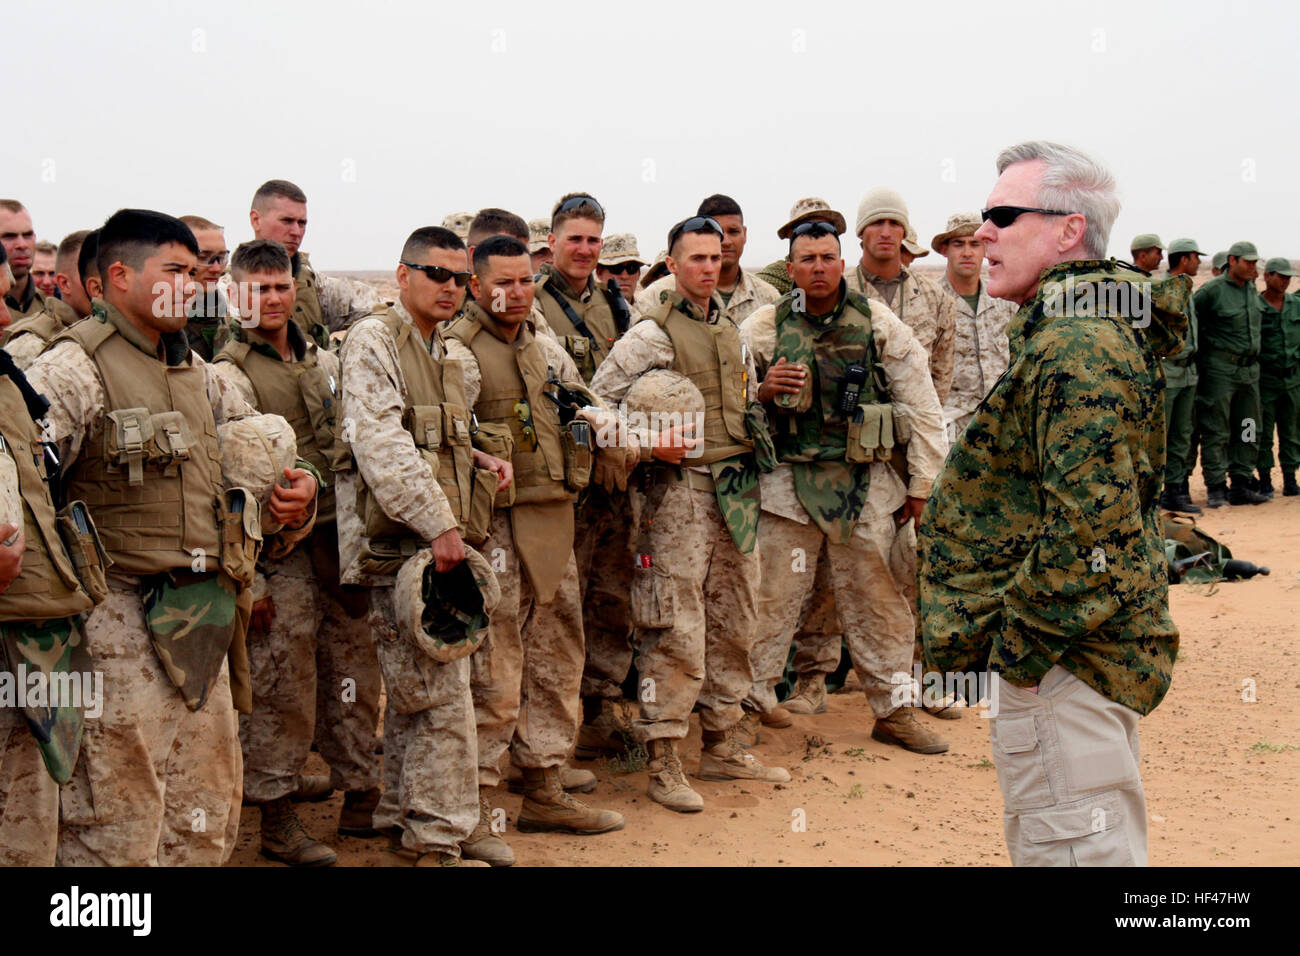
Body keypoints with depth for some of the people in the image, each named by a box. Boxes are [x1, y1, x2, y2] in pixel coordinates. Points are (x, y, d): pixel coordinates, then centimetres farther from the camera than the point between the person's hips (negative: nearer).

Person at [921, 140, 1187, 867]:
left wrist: (1016, 644, -18)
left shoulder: (1075, 350, -20)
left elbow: (1090, 527, -27)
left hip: (1060, 667, -11)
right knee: (1108, 841, 20)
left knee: (1069, 850, -3)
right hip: (1088, 654, 11)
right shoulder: (1097, 330, 15)